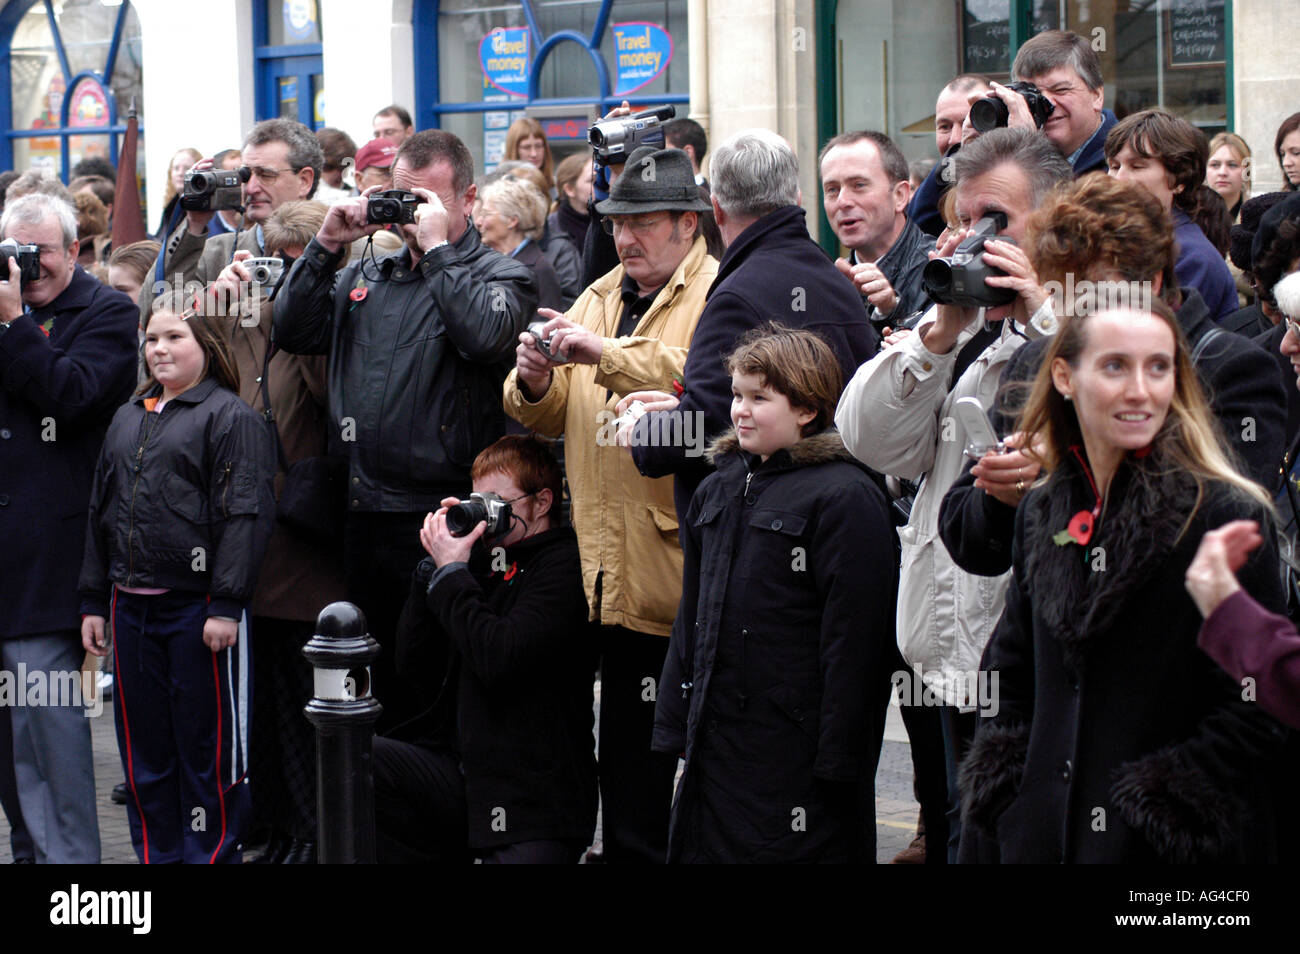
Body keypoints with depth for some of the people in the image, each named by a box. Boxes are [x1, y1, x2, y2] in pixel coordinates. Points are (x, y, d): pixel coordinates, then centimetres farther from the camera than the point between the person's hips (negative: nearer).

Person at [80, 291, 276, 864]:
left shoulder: (229, 417, -5)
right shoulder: (127, 419, 17)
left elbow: (245, 514, -12)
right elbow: (100, 511, 20)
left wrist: (227, 604, -18)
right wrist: (93, 601, 16)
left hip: (196, 604, -7)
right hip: (131, 603, 7)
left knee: (207, 742, 0)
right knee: (144, 746, 11)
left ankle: (212, 854, 9)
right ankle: (157, 854, 20)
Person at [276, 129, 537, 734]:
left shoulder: (500, 276, 1)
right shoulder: (367, 278, 18)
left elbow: (485, 334, -21)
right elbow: (293, 331, 10)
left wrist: (438, 249, -14)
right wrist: (326, 246, 4)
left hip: (443, 515, -6)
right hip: (366, 514, 6)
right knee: (375, 680, 14)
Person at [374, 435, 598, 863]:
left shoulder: (563, 566, -7)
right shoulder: (483, 561, 14)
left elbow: (499, 658, -22)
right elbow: (412, 662, 13)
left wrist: (452, 572, -9)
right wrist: (434, 565, 4)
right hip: (461, 771, 7)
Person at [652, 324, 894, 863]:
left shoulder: (844, 497, -10)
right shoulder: (718, 489, 14)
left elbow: (852, 638, -12)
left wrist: (836, 758, -15)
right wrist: (675, 724, 15)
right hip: (715, 747, 7)